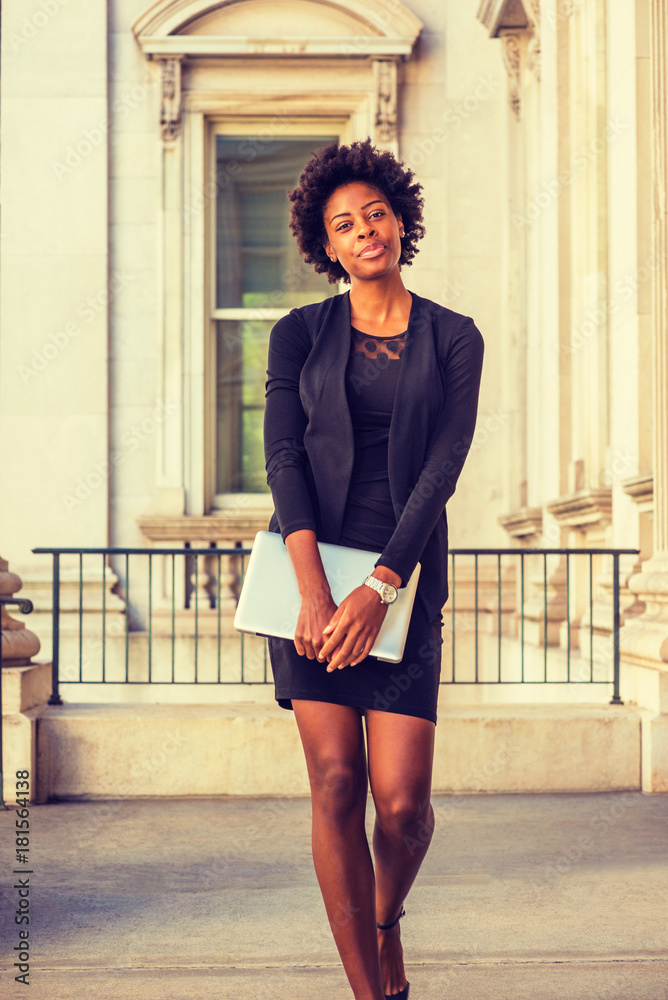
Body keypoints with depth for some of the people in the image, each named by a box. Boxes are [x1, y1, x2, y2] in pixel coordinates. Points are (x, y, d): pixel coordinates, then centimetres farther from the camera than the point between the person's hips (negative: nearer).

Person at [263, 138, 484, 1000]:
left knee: (401, 801, -7)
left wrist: (379, 587, -15)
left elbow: (442, 467, -4)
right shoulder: (299, 334, 6)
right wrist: (313, 591, -17)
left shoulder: (453, 339, 5)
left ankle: (387, 919, 28)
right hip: (310, 564, 0)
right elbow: (283, 455, -4)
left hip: (403, 574, 0)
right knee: (336, 786, -6)